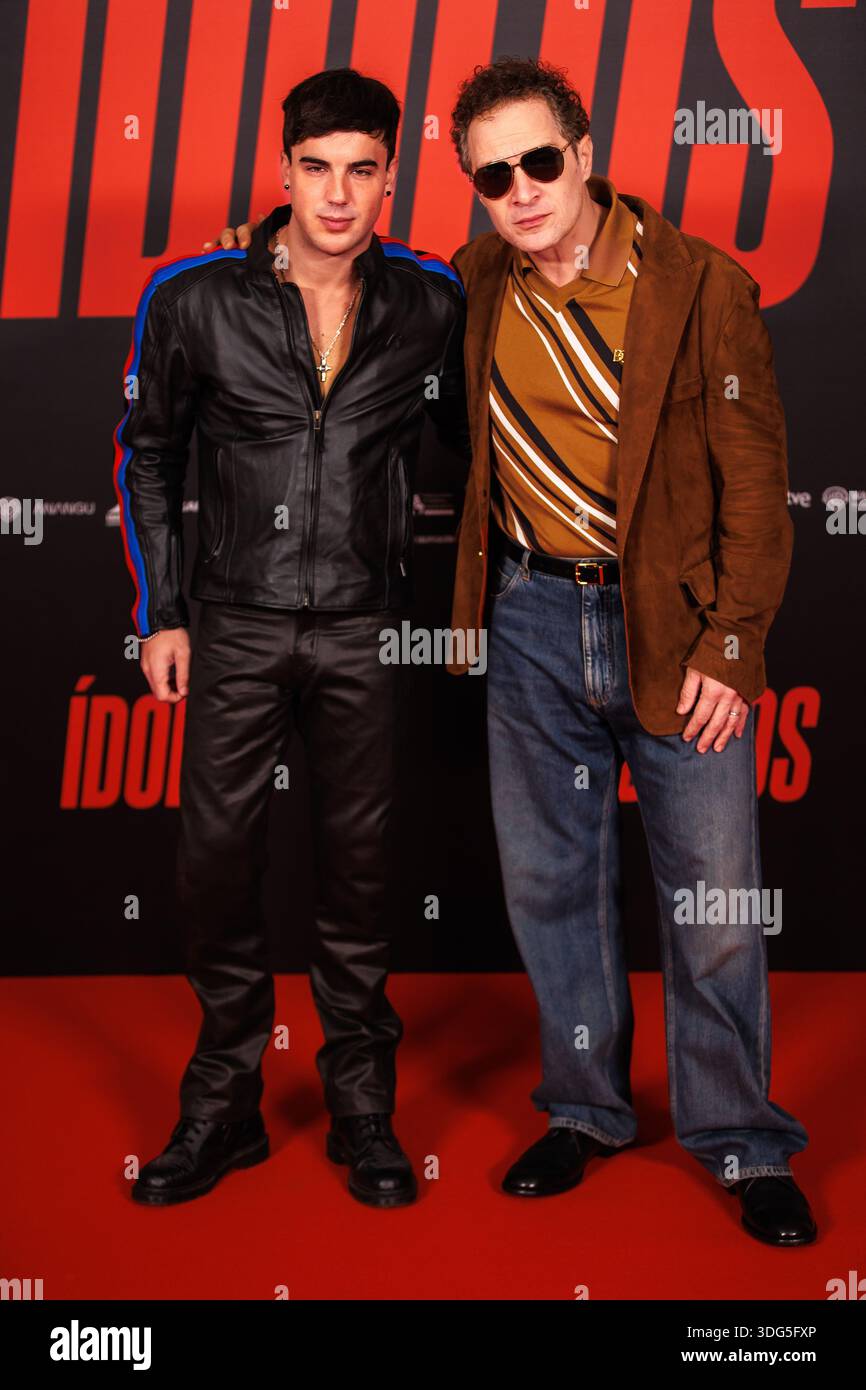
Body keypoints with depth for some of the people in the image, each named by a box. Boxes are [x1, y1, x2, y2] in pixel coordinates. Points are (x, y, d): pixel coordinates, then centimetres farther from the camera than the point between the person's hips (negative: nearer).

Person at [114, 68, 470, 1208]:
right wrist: (161, 612, 3)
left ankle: (362, 1108, 23)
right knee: (217, 858, 2)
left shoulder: (429, 302, -1)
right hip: (240, 625, 0)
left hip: (365, 630, 0)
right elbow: (148, 454, 6)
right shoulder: (196, 298, -3)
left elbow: (467, 435, 12)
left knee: (359, 861, 8)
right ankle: (224, 1104, 20)